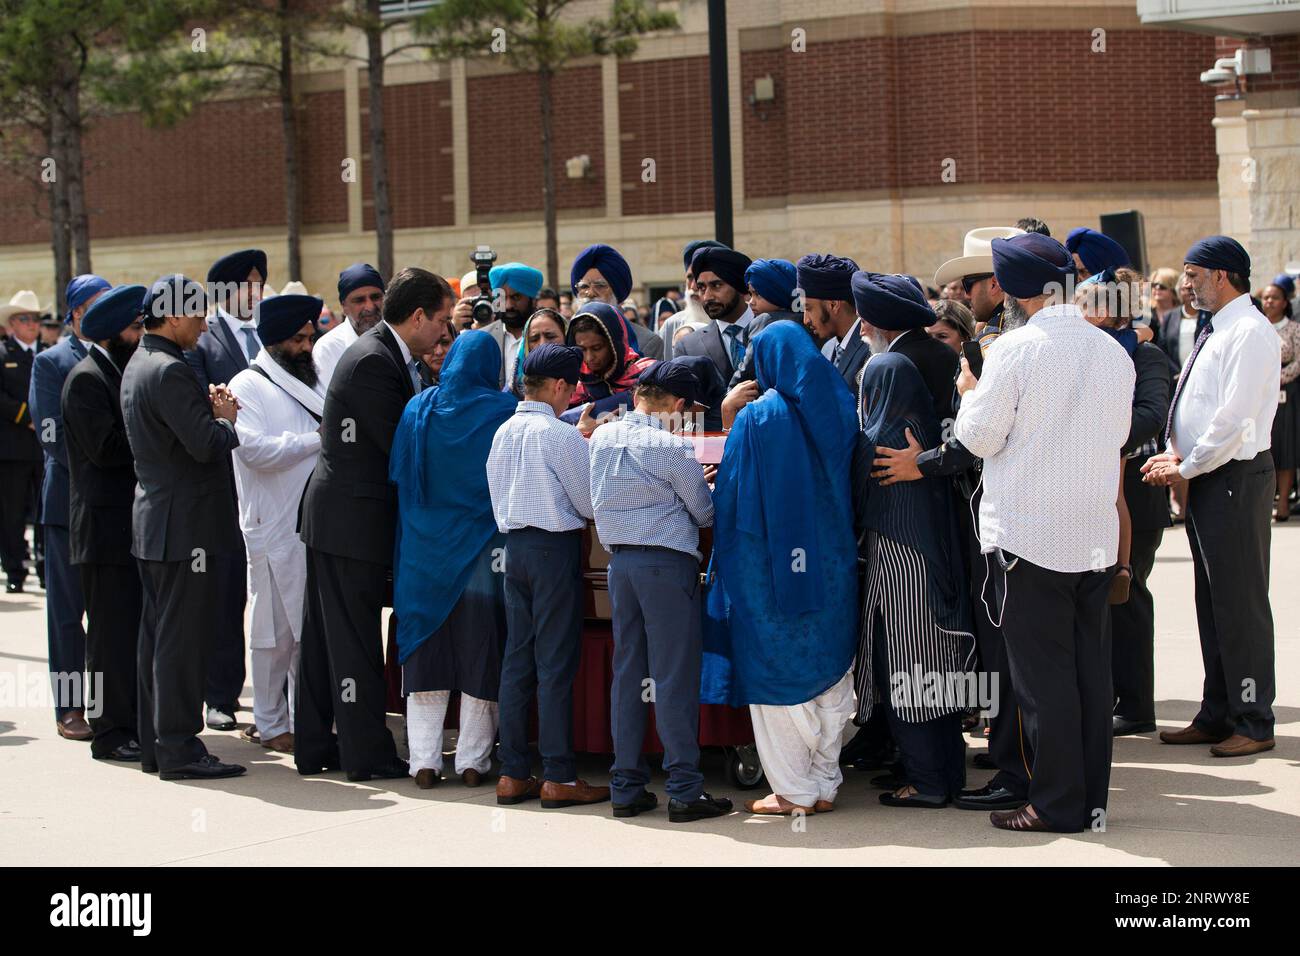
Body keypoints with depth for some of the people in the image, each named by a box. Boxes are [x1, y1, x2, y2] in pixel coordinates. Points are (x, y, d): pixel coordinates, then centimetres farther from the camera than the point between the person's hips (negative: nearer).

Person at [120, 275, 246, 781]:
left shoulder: (138, 365, 14)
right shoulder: (169, 371, -18)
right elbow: (205, 444, -24)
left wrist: (209, 410, 5)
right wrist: (226, 418, -5)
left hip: (153, 518, 10)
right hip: (185, 524, -10)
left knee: (158, 635, 13)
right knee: (183, 637, -6)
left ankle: (156, 745, 19)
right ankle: (179, 748, -4)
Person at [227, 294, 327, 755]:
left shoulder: (311, 381, 19)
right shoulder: (247, 387, -4)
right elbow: (257, 449, -16)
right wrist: (318, 439, -13)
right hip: (276, 530, -7)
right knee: (276, 630, -1)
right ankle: (270, 724, 8)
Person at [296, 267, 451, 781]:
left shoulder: (389, 355, 12)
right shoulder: (372, 362, -18)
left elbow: (412, 428, 12)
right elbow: (400, 448, -18)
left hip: (335, 515, 10)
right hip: (352, 520, -10)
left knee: (324, 635, 14)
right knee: (355, 639, -2)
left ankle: (314, 747, 21)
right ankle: (367, 754, 4)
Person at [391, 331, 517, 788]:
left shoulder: (418, 408, 1)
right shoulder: (504, 410, -7)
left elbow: (399, 476, 6)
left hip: (424, 551, 2)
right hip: (482, 554, -2)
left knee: (426, 655, 8)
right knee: (479, 657, 6)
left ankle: (424, 762, 6)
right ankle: (472, 762, 8)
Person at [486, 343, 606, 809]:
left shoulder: (503, 432, 8)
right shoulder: (561, 435, -12)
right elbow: (588, 503, -6)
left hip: (514, 544, 7)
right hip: (555, 547, -7)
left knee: (517, 659, 9)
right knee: (556, 664, -4)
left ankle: (513, 774, 10)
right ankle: (558, 778, -2)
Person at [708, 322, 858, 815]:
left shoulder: (756, 418, -12)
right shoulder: (838, 410, 1)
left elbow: (731, 496, -8)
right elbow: (854, 488, 10)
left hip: (771, 568, -5)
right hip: (832, 566, 5)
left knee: (777, 677, 4)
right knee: (830, 674, 12)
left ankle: (795, 790, 6)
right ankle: (826, 783, 15)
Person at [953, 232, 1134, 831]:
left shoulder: (1015, 349, -13)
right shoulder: (1113, 353, 5)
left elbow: (979, 437, -9)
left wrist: (969, 392, 10)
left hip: (1029, 535, -6)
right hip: (1096, 534, 6)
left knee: (1043, 673, 0)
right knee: (1091, 668, 11)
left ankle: (1057, 805, 3)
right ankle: (1092, 798, 17)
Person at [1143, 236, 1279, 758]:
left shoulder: (1250, 333, -15)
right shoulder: (1213, 332, 15)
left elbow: (1234, 419, -21)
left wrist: (1186, 467, -14)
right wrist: (1174, 455, 2)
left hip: (1235, 479, -10)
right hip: (1204, 479, 10)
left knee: (1240, 603, -4)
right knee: (1212, 601, 14)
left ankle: (1253, 723, 5)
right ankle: (1217, 716, 22)